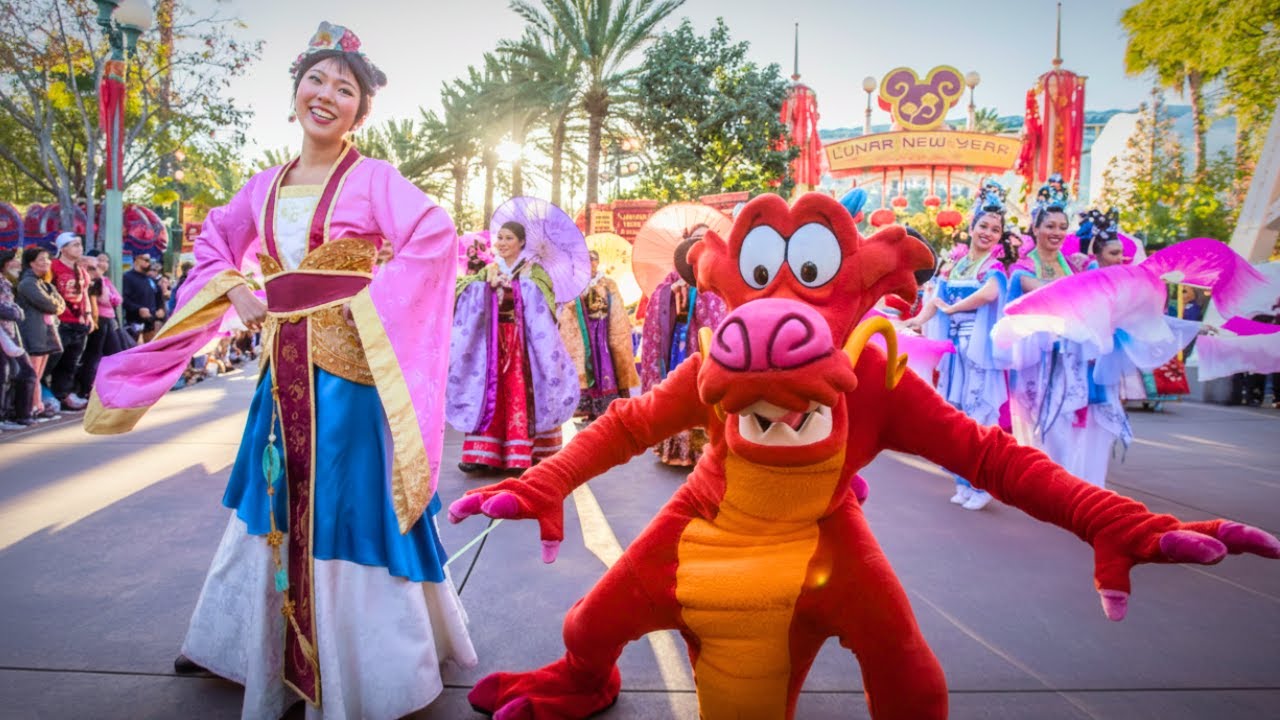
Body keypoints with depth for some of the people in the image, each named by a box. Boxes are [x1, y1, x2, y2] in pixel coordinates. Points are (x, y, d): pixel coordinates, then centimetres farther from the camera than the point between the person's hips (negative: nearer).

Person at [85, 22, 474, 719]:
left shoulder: (374, 179, -5)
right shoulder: (264, 186, 11)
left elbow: (436, 238, -18)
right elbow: (213, 243, 24)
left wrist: (368, 301, -20)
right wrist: (235, 291, 6)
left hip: (348, 372, -6)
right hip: (283, 370, 6)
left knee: (343, 509, 0)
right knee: (275, 508, 18)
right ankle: (261, 647, 39)